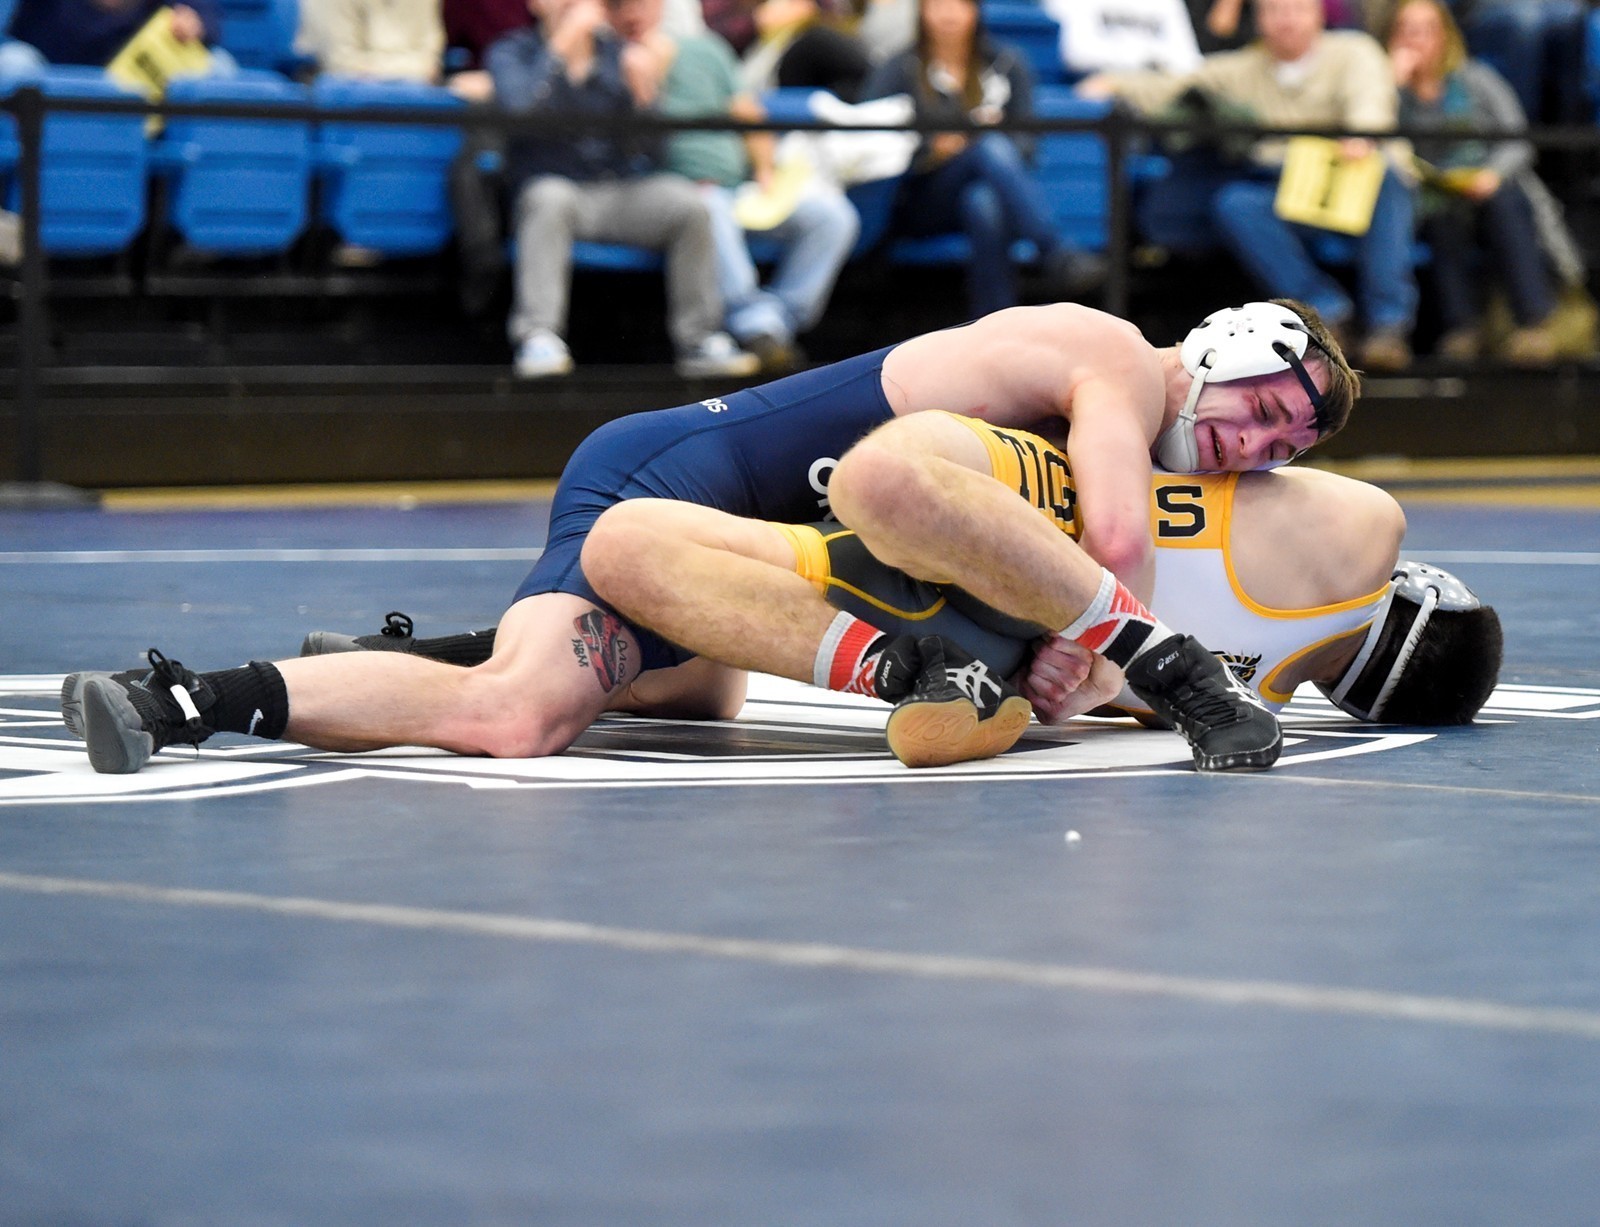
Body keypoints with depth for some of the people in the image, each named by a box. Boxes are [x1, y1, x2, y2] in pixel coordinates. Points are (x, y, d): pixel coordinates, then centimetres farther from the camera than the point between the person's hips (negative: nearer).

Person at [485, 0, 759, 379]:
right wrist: (562, 44, -19)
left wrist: (642, 95, -16)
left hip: (620, 190, 3)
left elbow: (640, 148, 3)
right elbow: (520, 107, -21)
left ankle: (699, 340, -13)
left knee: (689, 204, -22)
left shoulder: (617, 53, 9)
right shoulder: (513, 51, 2)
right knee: (551, 197, -37)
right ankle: (538, 337, -41)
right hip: (552, 185, -3)